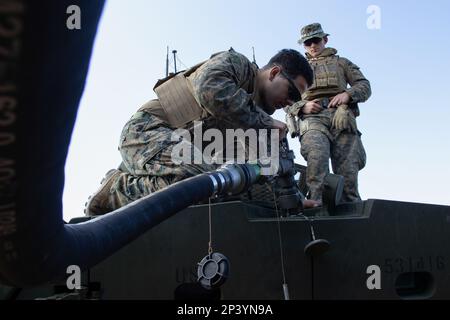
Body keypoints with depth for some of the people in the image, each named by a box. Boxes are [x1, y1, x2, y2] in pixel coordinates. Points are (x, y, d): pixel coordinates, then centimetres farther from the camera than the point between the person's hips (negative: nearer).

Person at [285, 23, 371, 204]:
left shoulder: (341, 63, 31)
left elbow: (364, 86, 20)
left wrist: (348, 94, -3)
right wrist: (302, 106, 0)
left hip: (341, 117, 1)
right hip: (312, 119, -1)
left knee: (348, 172, -16)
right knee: (317, 156, -34)